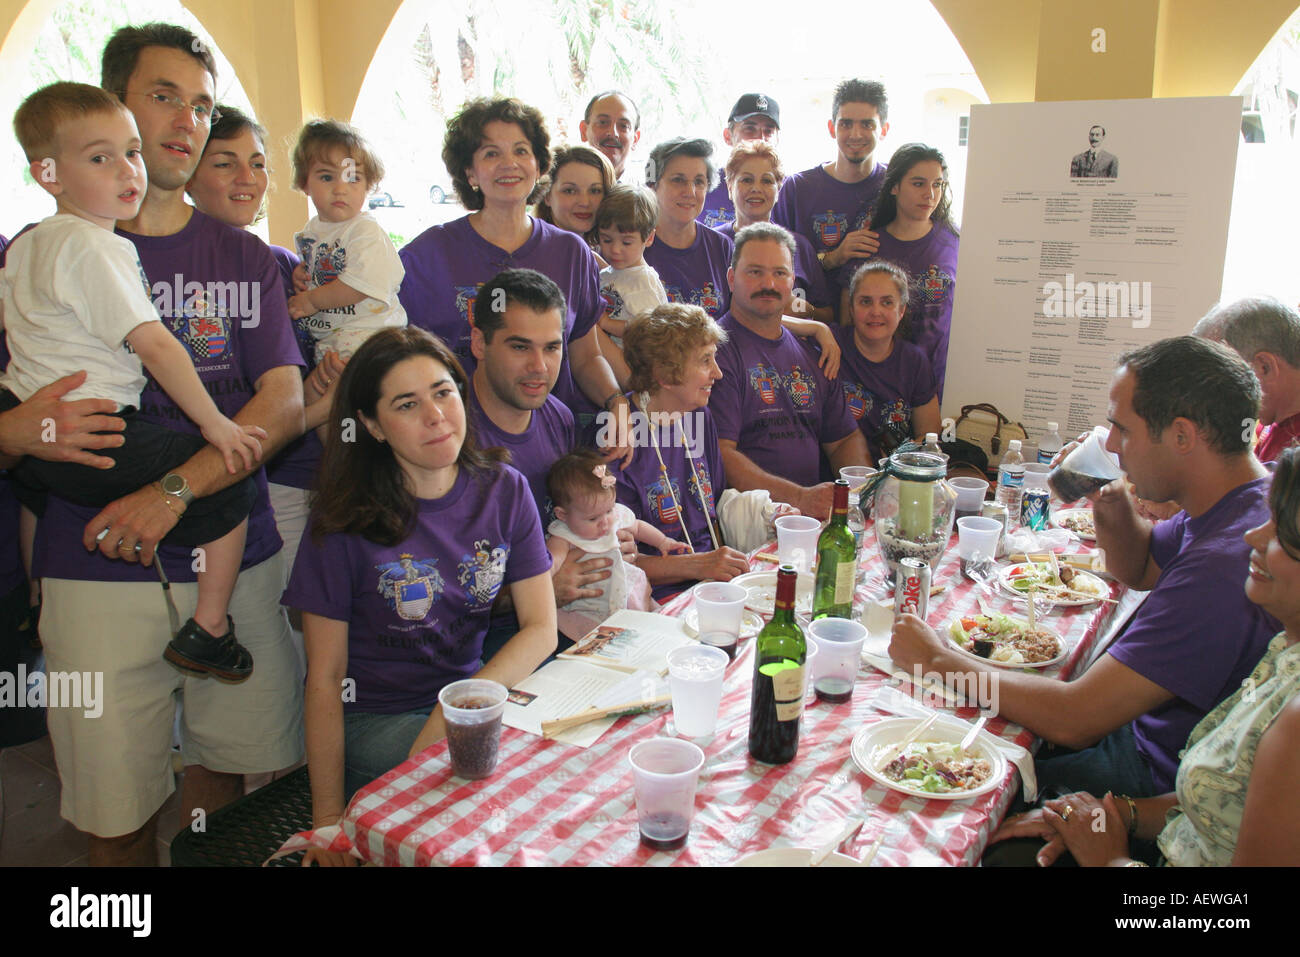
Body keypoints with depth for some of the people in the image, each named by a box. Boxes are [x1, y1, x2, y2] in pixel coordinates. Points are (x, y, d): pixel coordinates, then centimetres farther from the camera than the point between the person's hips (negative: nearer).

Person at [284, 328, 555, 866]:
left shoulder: (504, 491, -1)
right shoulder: (346, 518, -11)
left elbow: (542, 629, -5)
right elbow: (325, 680, -8)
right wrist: (328, 817, -12)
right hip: (373, 720, -4)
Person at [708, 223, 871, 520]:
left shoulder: (811, 352, 17)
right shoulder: (718, 350, -6)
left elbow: (845, 438, 22)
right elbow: (718, 454, -15)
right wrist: (800, 498, -23)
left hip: (813, 508, 8)